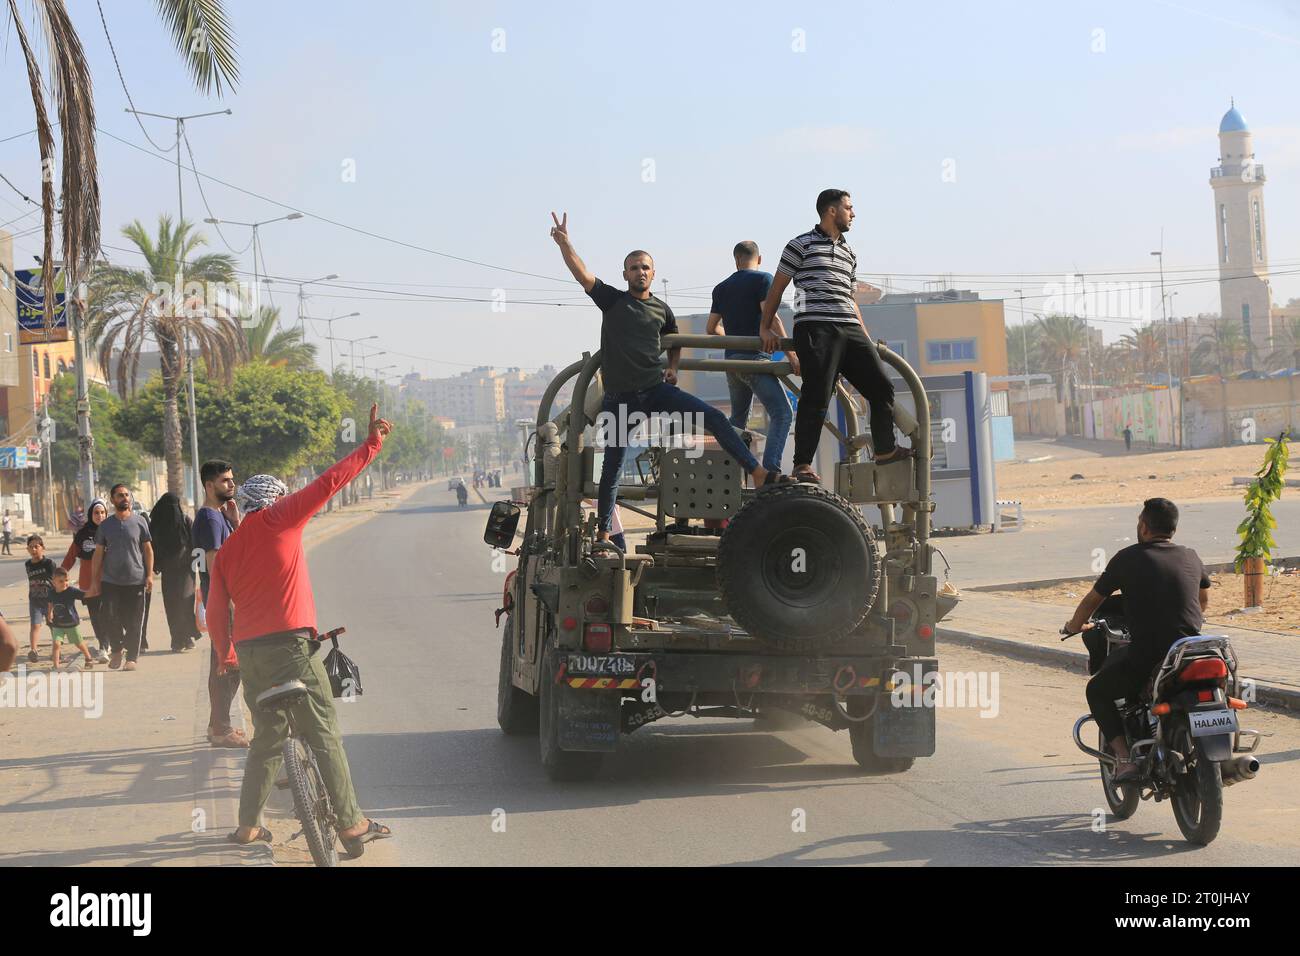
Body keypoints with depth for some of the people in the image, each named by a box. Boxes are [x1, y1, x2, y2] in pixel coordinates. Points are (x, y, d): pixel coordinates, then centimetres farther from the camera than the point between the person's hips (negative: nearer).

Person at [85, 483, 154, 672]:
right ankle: (117, 649, 15)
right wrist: (94, 581, 5)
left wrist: (150, 574, -3)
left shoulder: (139, 521, 3)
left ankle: (131, 657, 11)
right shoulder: (105, 525, 6)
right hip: (110, 580, 1)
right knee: (109, 615, -8)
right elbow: (98, 553, 8)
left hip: (136, 580, -1)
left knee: (134, 621, 1)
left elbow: (148, 549, 5)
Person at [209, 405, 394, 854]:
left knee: (267, 737, 18)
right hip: (290, 644, -6)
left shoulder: (226, 551, 16)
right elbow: (328, 483, -5)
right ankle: (351, 824, -5)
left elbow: (215, 612, 15)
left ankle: (248, 825, 18)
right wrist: (371, 445, -1)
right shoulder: (277, 520, 0)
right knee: (324, 736, -3)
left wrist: (225, 654, 29)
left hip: (248, 651, 6)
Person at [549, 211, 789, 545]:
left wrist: (673, 367, 10)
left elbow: (675, 342, 30)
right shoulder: (612, 300, 2)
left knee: (714, 417, -15)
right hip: (620, 398, -2)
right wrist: (564, 243, -27)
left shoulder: (662, 309, 11)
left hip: (657, 390, 2)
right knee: (612, 467, 2)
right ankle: (603, 531, 14)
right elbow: (583, 275, -13)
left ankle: (758, 474, -18)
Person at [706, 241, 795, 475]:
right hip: (754, 358, -7)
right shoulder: (762, 279, -3)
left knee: (738, 419, 21)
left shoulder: (721, 288, 16)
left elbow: (712, 329, 22)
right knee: (782, 413, -11)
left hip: (731, 359, 7)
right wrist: (791, 354, -15)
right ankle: (770, 472, -27)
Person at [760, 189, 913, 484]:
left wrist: (867, 339, 23)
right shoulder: (802, 245, 5)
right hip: (815, 329, -7)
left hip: (849, 329, 7)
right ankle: (802, 464, -10)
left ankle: (885, 449, 24)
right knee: (816, 397, -13)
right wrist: (766, 328, 2)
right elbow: (777, 287, 6)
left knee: (882, 386, 8)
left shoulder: (848, 254, 24)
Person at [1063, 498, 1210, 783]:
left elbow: (1092, 600, 12)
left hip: (1146, 657, -4)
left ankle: (1124, 758, 4)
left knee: (1097, 692, 20)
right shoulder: (1191, 558, 12)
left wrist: (1074, 625, 32)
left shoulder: (1128, 558, 2)